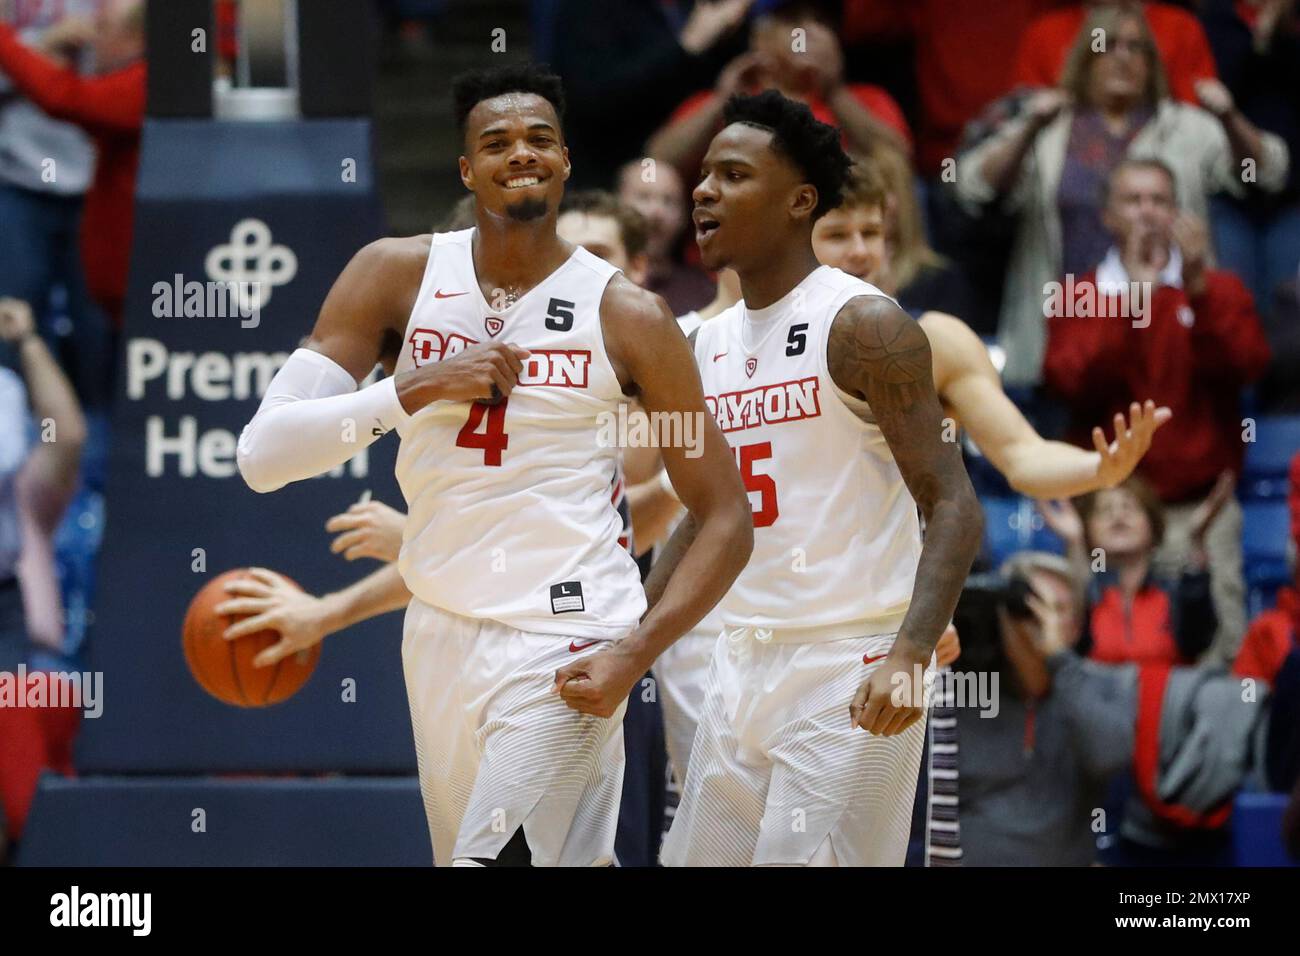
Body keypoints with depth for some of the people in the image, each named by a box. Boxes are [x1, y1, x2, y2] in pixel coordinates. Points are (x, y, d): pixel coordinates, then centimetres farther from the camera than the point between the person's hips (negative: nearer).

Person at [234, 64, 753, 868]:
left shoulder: (627, 317, -5)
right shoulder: (399, 275, 0)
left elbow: (726, 520, -2)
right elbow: (263, 455, -7)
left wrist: (635, 652, -15)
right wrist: (416, 389, -18)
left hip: (563, 647, -4)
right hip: (441, 633, 4)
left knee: (496, 858, -18)